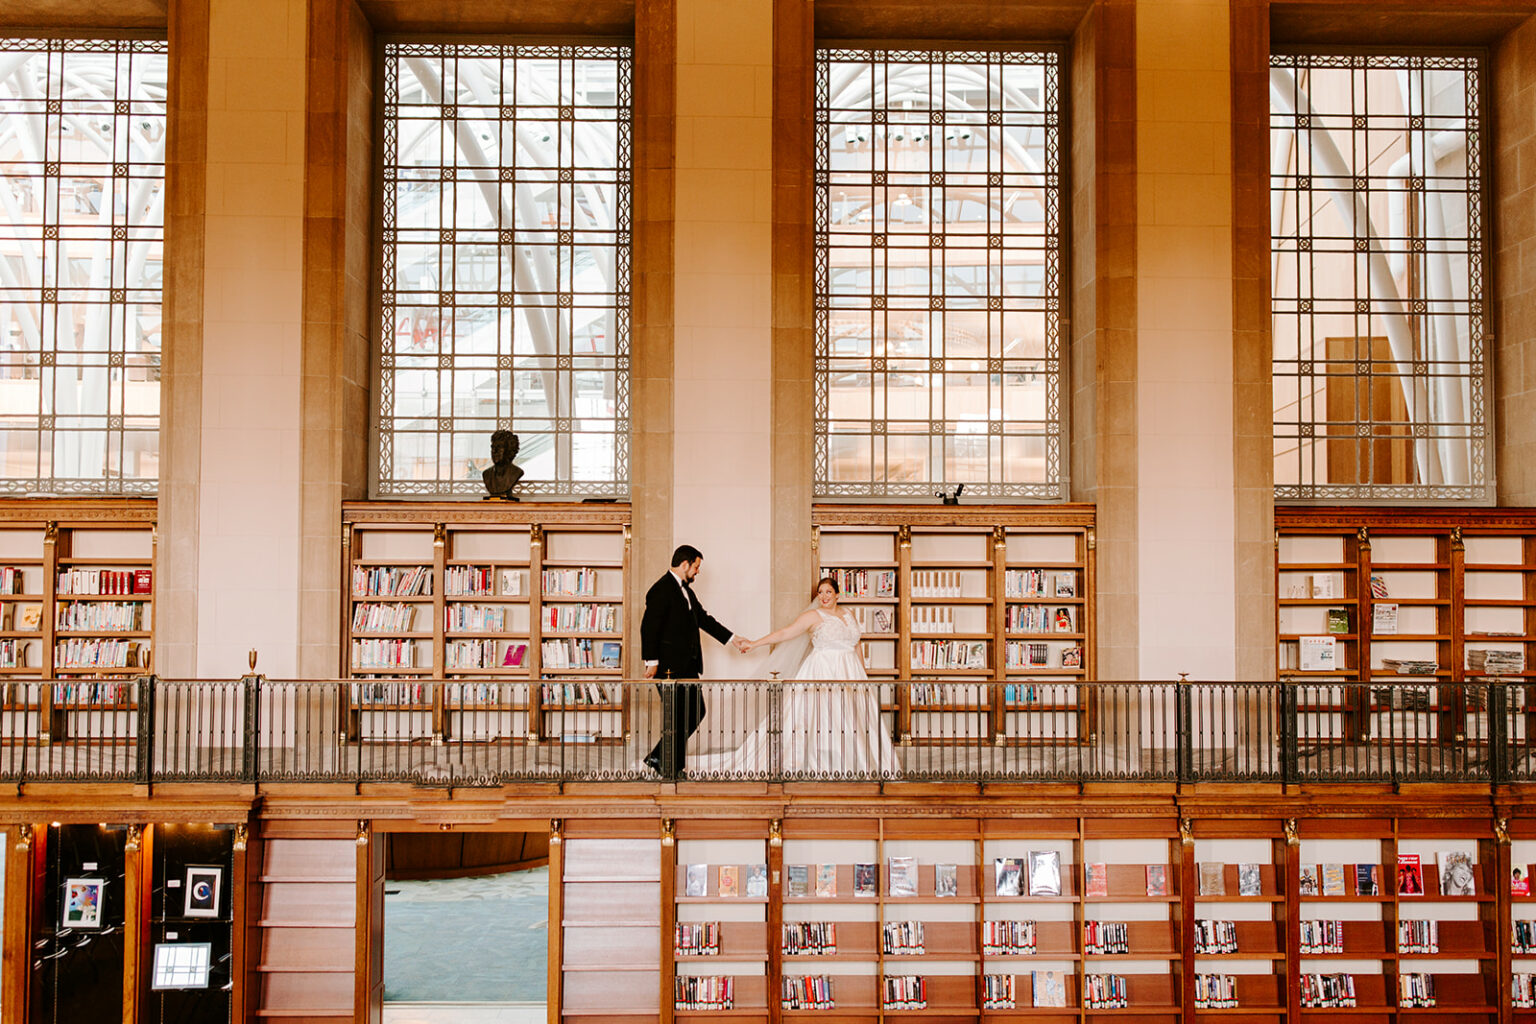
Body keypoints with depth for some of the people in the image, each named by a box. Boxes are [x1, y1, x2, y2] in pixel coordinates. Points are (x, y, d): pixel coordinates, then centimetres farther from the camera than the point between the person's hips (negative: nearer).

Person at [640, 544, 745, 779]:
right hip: (669, 666, -10)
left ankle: (658, 758, 20)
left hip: (688, 666, 10)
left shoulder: (686, 590, 17)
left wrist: (733, 639, 18)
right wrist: (651, 662, -21)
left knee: (696, 712, 11)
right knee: (677, 717, -3)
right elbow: (649, 627, -18)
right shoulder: (661, 590, -13)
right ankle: (671, 768, 10)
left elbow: (703, 618, 21)